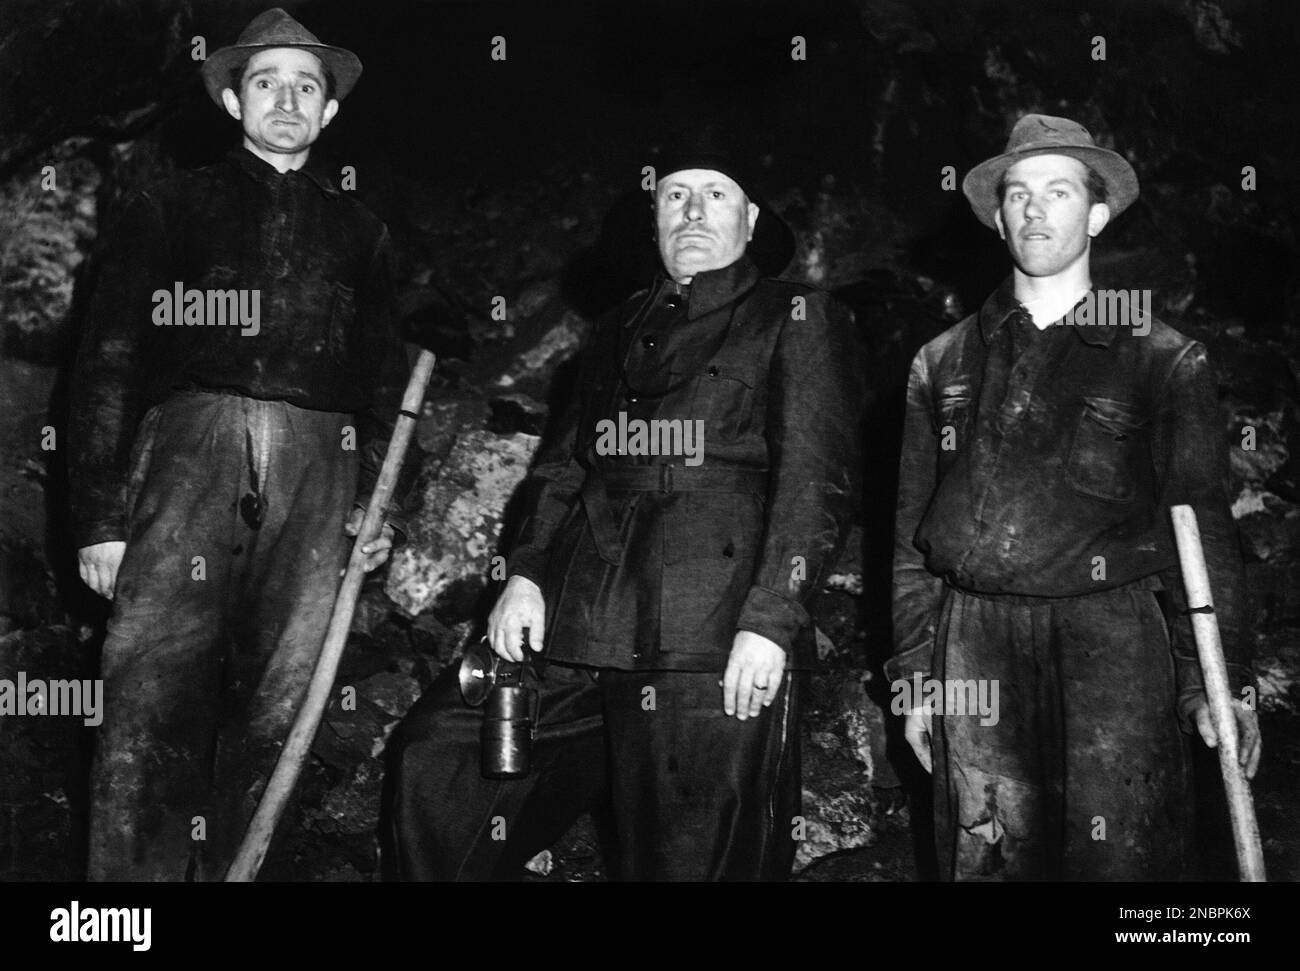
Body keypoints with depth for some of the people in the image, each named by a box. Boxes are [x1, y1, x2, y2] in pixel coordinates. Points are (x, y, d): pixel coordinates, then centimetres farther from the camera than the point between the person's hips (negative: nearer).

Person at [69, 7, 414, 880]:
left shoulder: (359, 231, 23)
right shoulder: (170, 210, 15)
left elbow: (387, 380, 20)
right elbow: (107, 365, 8)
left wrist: (385, 504, 5)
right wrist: (101, 515, -3)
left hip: (316, 473, 2)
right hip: (189, 449, -2)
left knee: (279, 702, -3)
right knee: (152, 690, -14)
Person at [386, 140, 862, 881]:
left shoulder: (799, 319, 5)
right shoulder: (620, 331, 23)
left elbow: (817, 480, -4)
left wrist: (770, 620, -15)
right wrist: (528, 572, 5)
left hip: (718, 648, -5)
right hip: (576, 630, 6)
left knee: (693, 858, -1)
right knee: (435, 763, -1)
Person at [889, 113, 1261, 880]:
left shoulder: (1164, 361, 6)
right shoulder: (944, 364, 13)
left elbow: (1202, 528, 3)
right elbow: (911, 535, 13)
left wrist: (1219, 681, -4)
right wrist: (914, 676, 9)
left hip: (1114, 646, -2)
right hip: (973, 653, 2)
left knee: (1121, 858, -1)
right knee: (986, 860, 6)